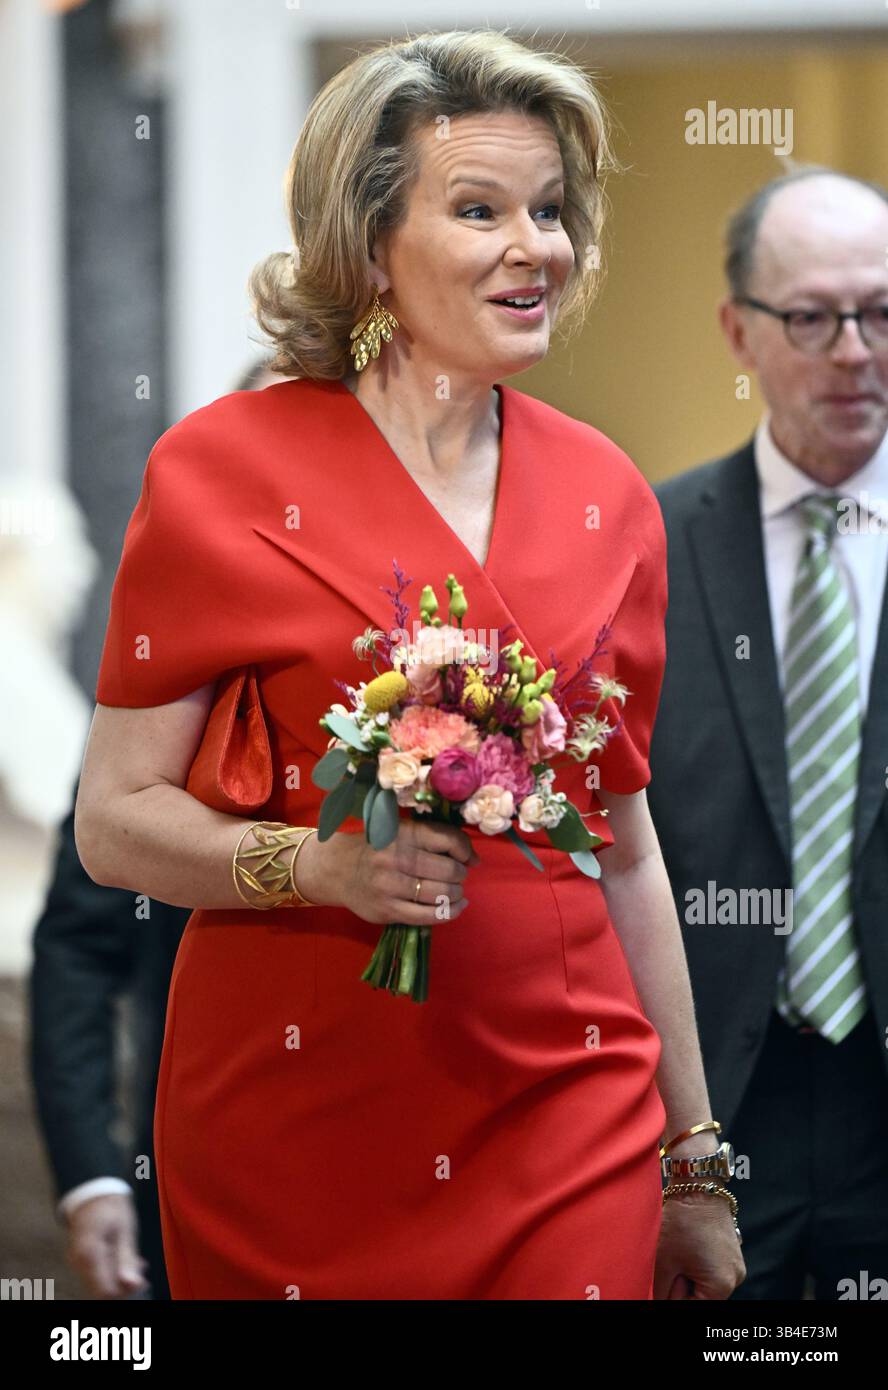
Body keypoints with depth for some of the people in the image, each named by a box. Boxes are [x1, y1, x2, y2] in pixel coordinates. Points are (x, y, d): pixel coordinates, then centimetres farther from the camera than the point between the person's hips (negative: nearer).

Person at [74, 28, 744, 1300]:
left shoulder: (604, 494, 8)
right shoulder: (225, 469, -5)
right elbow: (114, 821, -4)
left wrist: (692, 1161, 16)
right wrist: (318, 863, -22)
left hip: (568, 1124, 3)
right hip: (296, 1124, -3)